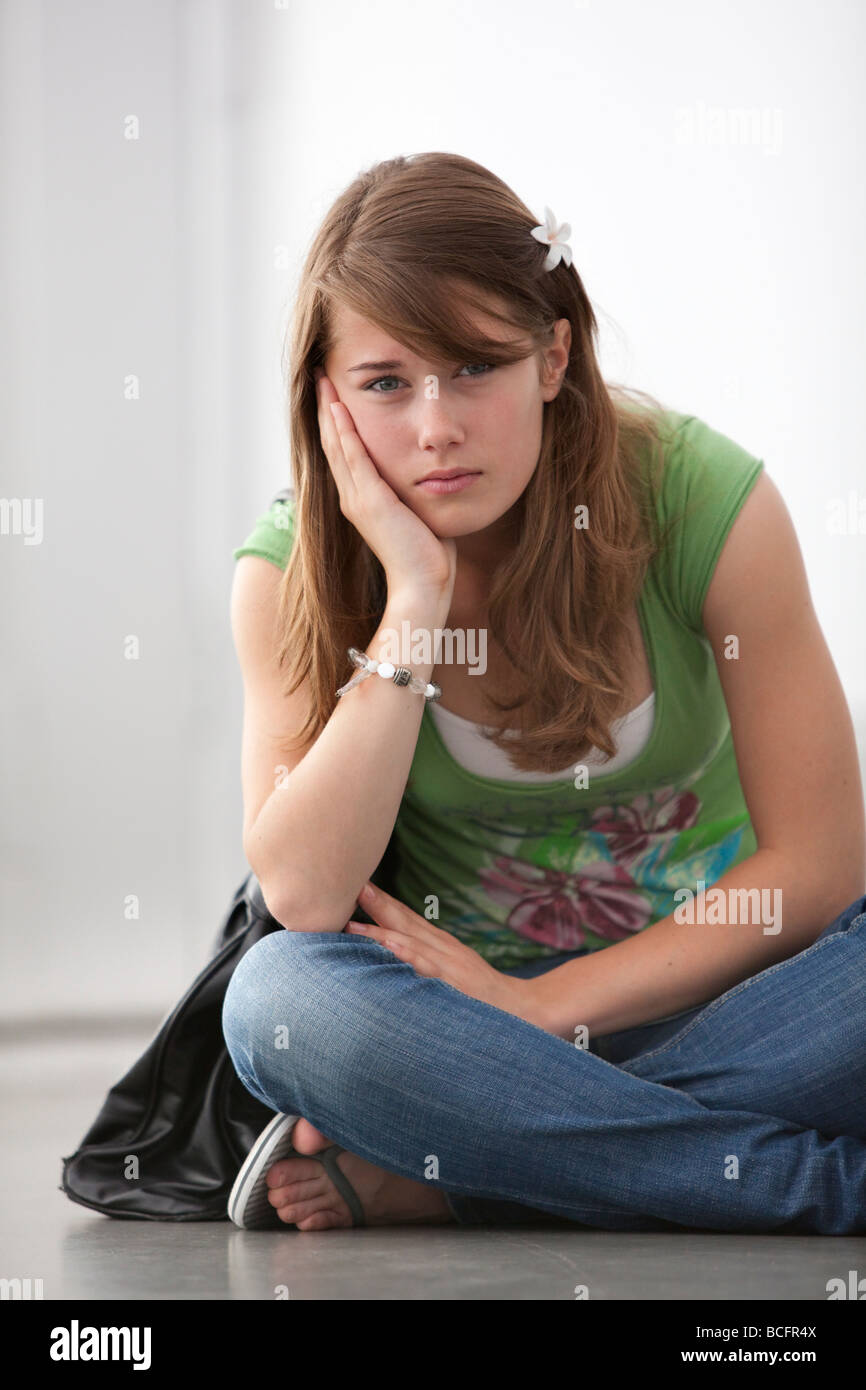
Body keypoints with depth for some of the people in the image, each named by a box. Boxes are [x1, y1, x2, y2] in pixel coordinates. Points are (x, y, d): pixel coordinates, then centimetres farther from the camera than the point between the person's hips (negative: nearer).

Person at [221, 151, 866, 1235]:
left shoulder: (700, 497, -14)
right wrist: (414, 600, -25)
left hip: (708, 981, 0)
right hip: (459, 997, 1)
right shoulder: (292, 572, -9)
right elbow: (306, 900, -22)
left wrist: (547, 1007, -18)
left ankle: (426, 1175, -25)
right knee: (281, 997, -32)